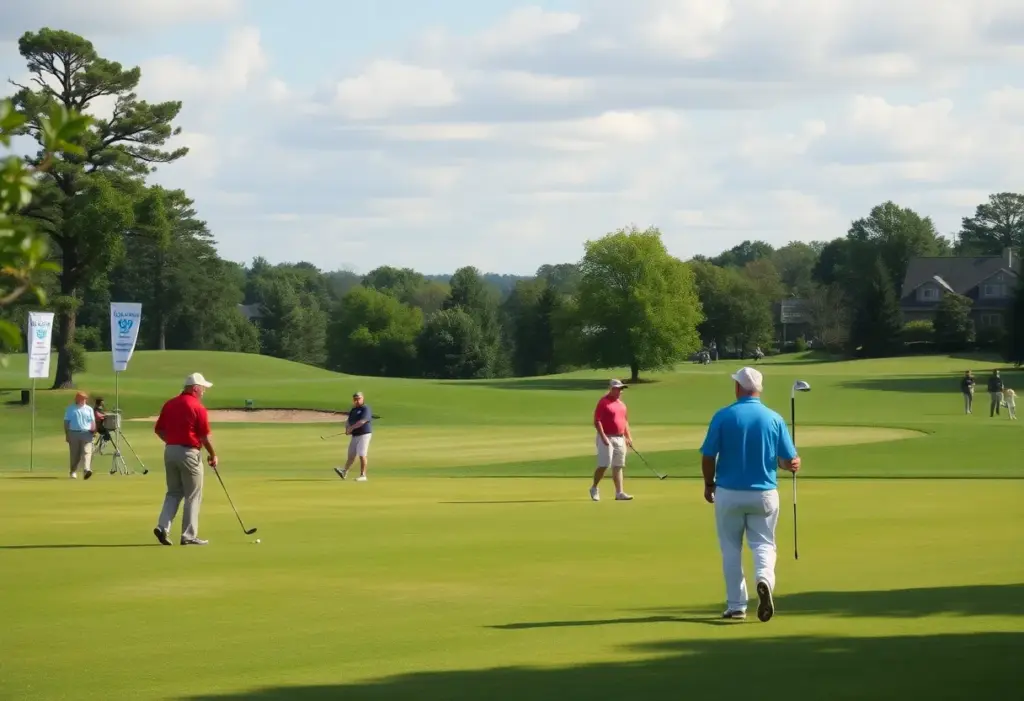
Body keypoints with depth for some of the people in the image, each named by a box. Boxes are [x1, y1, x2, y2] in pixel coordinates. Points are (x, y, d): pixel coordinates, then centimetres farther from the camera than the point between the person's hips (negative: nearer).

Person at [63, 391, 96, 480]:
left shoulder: (89, 409, 14)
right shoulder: (70, 409, 10)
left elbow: (92, 421, 13)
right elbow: (66, 422, 8)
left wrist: (93, 429, -5)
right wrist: (67, 435, 1)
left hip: (86, 433, 0)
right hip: (74, 433, 0)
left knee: (87, 452, -15)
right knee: (74, 454, 3)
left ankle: (87, 470, -29)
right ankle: (73, 472, 13)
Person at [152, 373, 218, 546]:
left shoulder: (169, 404, 7)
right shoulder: (198, 407, -11)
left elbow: (158, 430, 10)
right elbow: (204, 436, -10)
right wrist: (213, 455, 2)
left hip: (170, 451, 6)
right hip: (188, 452, -6)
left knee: (173, 493, 16)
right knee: (193, 496, 4)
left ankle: (163, 526, -1)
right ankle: (189, 535, 5)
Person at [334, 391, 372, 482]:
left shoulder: (366, 409, -10)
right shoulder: (353, 410, 16)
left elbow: (362, 421, -22)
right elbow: (348, 421, 17)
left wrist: (351, 428, -21)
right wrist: (347, 428, -5)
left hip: (364, 434, -8)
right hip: (354, 435, 8)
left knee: (362, 455, -9)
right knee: (351, 455, 13)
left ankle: (363, 475, -5)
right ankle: (344, 472, 20)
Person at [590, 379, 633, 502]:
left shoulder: (621, 403, 15)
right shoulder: (603, 402, -9)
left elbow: (625, 421, 24)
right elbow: (597, 421, -15)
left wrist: (628, 436, 16)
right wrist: (603, 437, -21)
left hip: (620, 439, 7)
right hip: (607, 438, -7)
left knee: (618, 466, 5)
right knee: (604, 465, -11)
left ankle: (619, 493, 5)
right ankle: (594, 488, 8)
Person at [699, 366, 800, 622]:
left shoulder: (723, 417, -9)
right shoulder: (774, 418, -4)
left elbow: (708, 457, -6)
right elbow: (789, 462, -5)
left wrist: (709, 484, 10)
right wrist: (791, 464, 18)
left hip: (729, 493, -1)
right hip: (764, 493, 1)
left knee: (731, 549, 12)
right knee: (763, 544, 10)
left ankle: (736, 606, 12)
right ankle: (764, 579, -20)